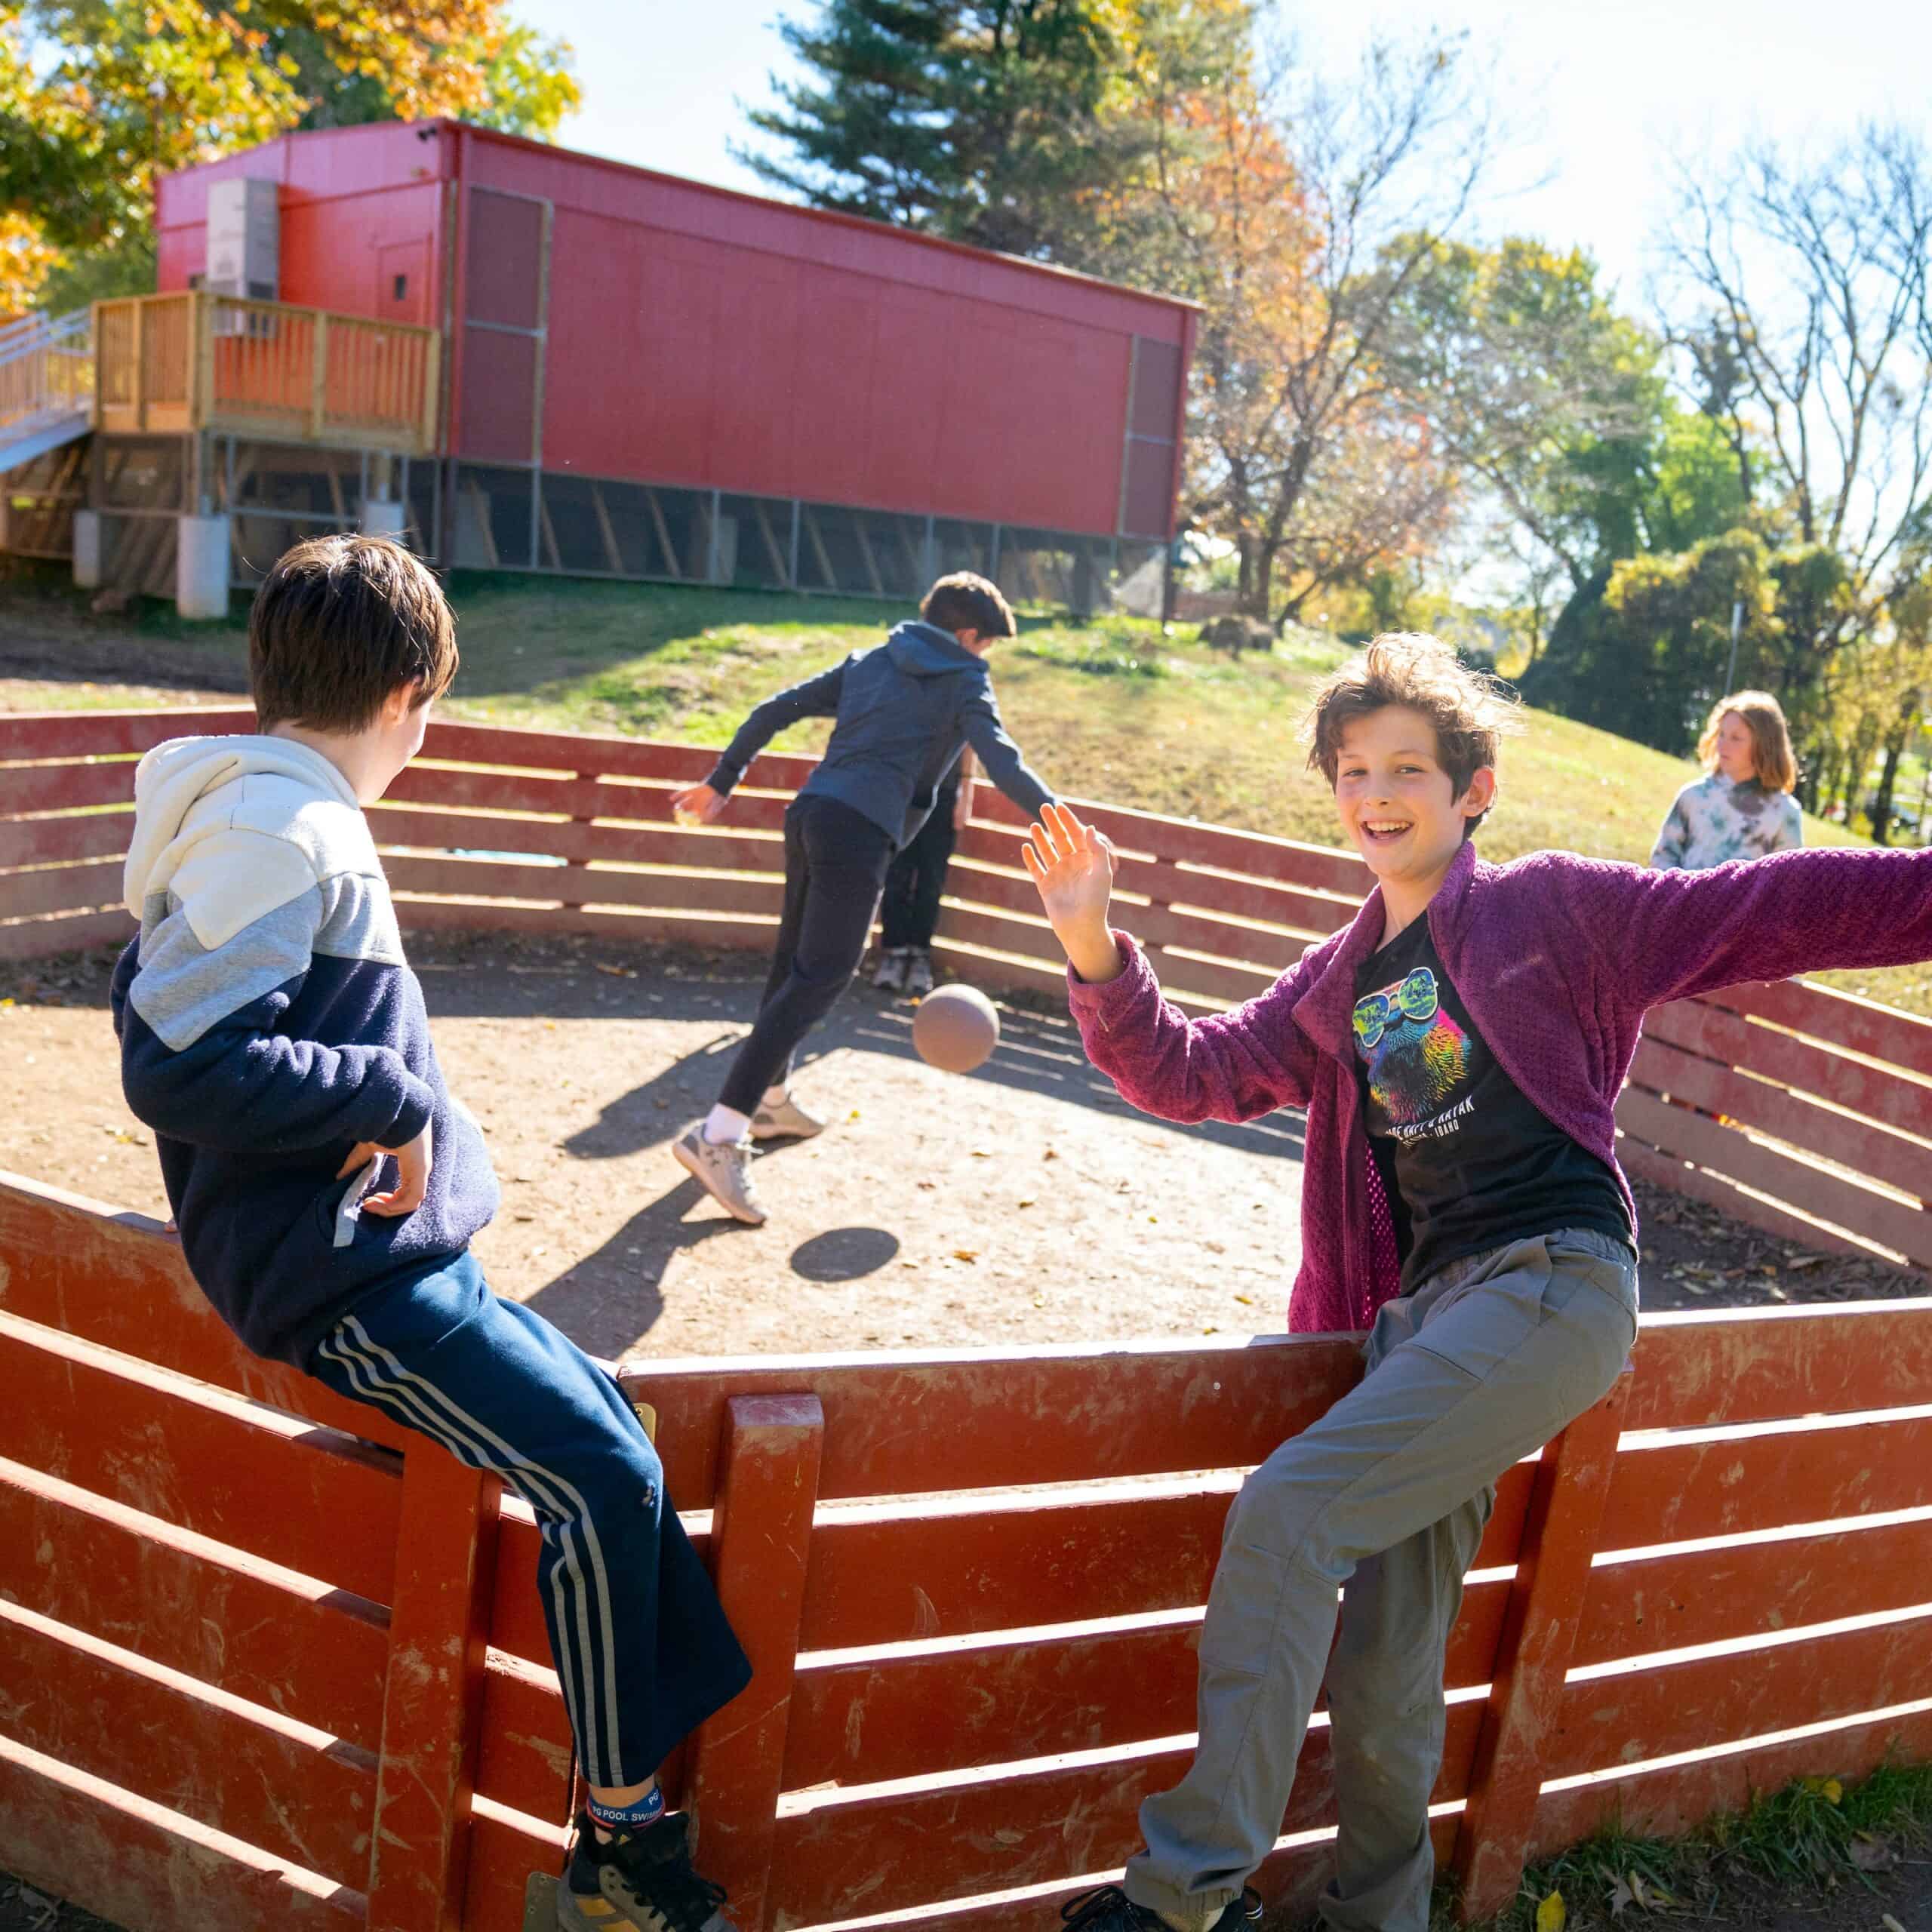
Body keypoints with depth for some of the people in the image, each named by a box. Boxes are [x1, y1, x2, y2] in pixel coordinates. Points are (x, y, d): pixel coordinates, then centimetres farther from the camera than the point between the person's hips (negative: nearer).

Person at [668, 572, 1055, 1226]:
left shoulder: (868, 662, 22)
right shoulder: (964, 682, 5)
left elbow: (776, 710, 18)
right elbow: (1002, 763, -10)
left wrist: (722, 782, 22)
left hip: (811, 811, 8)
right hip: (861, 832, -8)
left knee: (794, 961, 22)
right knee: (818, 979, -11)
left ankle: (769, 1099, 40)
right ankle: (718, 1136, -19)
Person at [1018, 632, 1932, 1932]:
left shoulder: (1551, 906, 4)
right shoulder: (1337, 986, 20)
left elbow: (1773, 909, 0)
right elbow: (1192, 1071, 14)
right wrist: (1093, 944, 0)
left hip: (1555, 1284, -6)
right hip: (1428, 1309, 6)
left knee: (1286, 1510, -19)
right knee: (1384, 1673, 7)